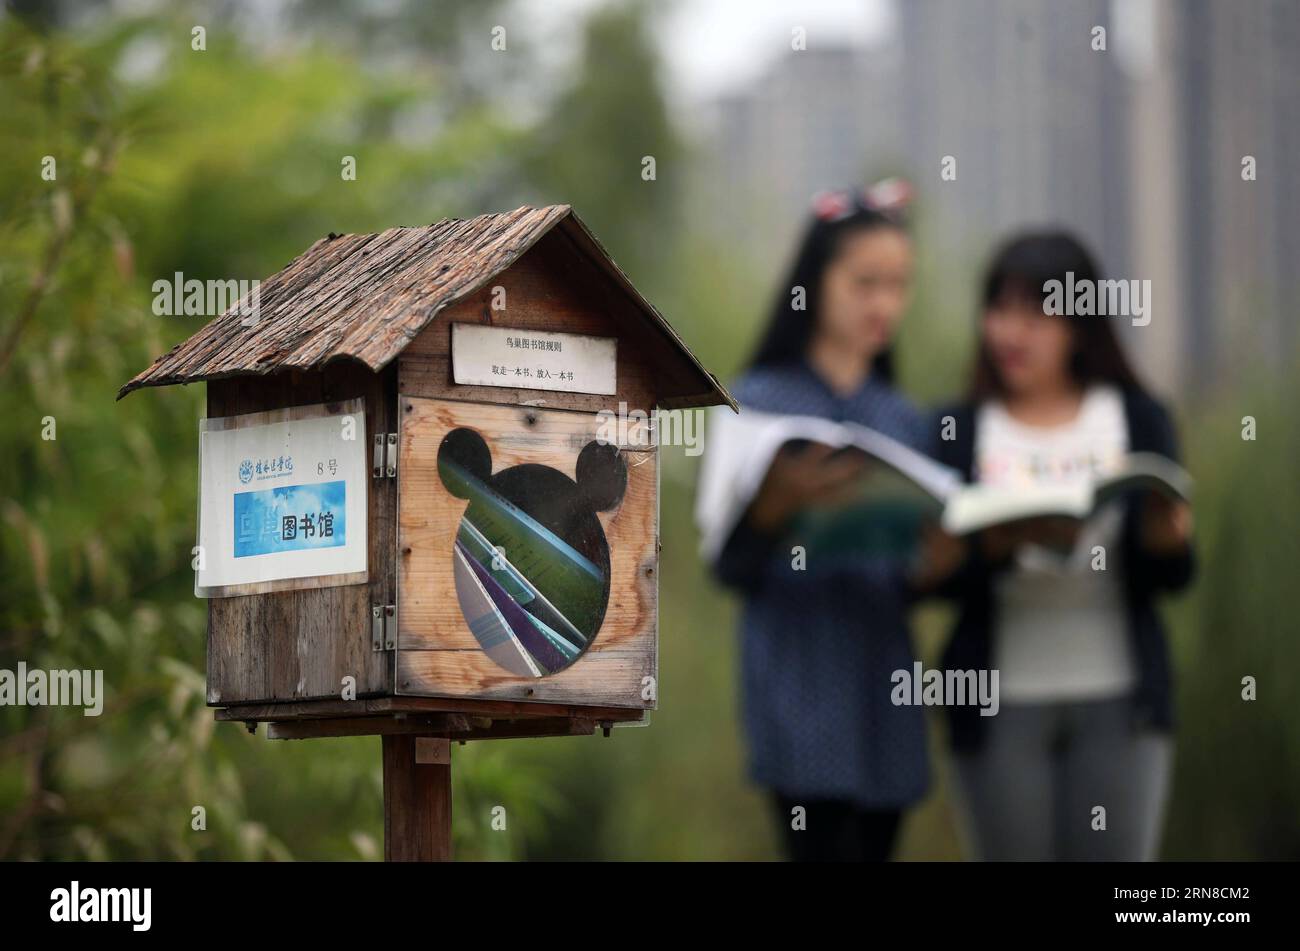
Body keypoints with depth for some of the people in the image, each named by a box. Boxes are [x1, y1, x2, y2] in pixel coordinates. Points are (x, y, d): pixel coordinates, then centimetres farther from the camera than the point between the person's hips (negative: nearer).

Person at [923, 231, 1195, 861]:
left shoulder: (1138, 419, 6)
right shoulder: (958, 430, 5)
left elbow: (1171, 577, 4)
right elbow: (939, 574, -3)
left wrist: (1166, 540, -18)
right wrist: (1004, 543, -22)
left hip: (1118, 697, 0)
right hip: (1002, 704, 0)